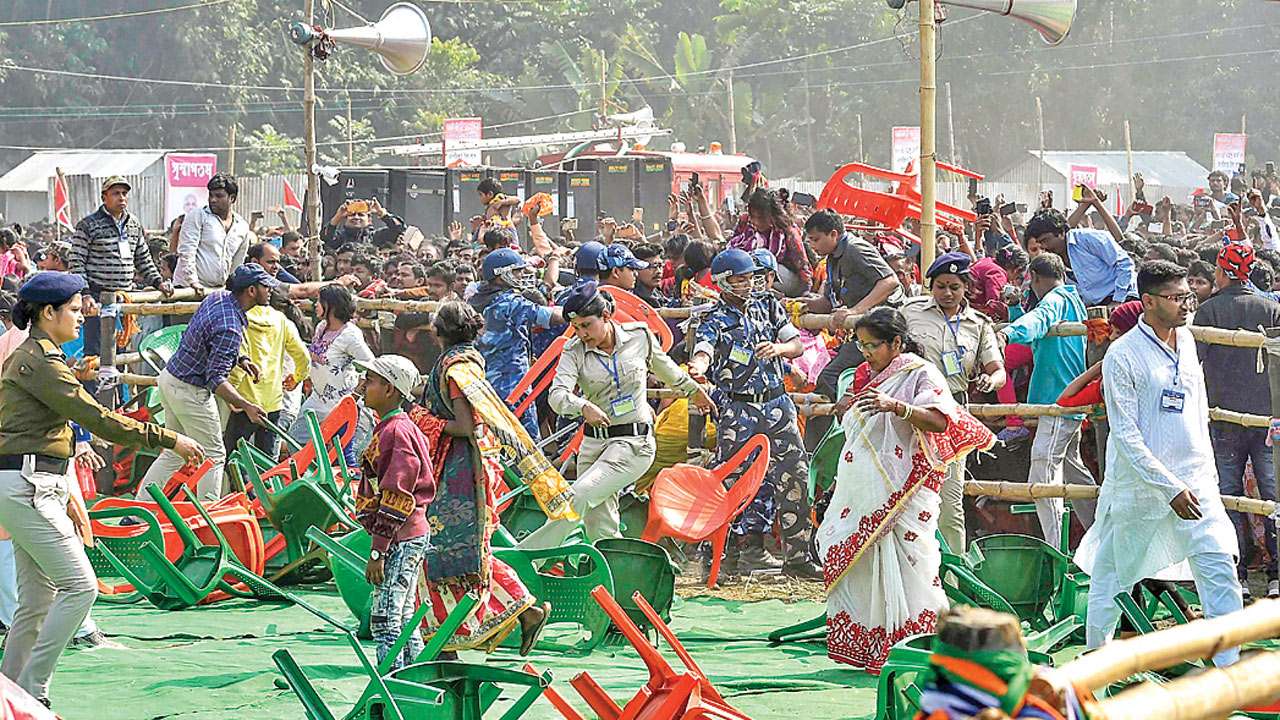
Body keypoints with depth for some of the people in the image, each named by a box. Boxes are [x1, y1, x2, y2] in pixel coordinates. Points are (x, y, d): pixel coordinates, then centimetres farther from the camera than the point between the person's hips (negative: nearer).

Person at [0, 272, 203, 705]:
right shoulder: (39, 360, -13)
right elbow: (96, 417, -18)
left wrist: (67, 495, 23)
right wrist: (169, 439, -14)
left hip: (37, 487, 10)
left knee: (37, 600, 9)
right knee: (79, 585, -12)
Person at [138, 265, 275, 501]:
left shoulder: (219, 296, 2)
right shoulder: (230, 327, -27)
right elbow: (215, 379, -28)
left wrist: (238, 359, 8)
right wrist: (246, 406, -32)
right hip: (190, 391, -9)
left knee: (174, 453, 17)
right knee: (213, 455, 3)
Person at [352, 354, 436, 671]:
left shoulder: (396, 431, -16)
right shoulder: (390, 428, 16)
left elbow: (395, 499, -20)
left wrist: (377, 552, -20)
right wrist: (379, 546, 23)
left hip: (401, 541, -11)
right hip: (411, 537, 11)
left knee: (384, 620, -9)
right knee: (402, 620, 15)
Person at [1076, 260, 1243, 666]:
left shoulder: (1186, 342, 9)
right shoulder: (1123, 356, -12)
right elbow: (1126, 436, -15)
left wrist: (1206, 473, 16)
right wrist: (1171, 489, -19)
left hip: (1194, 481, 5)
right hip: (1139, 485, -5)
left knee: (1220, 568, -6)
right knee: (1113, 575, 7)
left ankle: (1229, 670, -4)